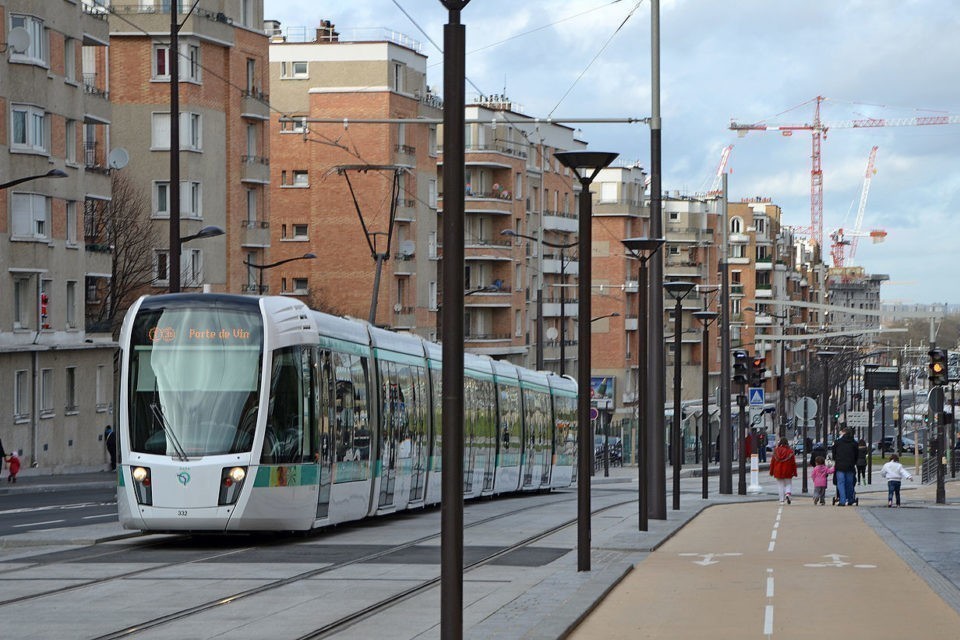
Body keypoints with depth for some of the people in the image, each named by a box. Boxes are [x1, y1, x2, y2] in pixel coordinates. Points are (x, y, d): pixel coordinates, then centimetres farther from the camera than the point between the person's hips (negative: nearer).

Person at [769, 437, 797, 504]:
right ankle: (787, 494, -16)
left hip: (778, 471, 1)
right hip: (788, 472, -1)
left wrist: (771, 471, 11)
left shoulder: (776, 450, -3)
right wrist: (794, 472, 4)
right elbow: (793, 462, -3)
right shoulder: (790, 451, -6)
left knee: (780, 485, 9)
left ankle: (782, 500, 7)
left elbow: (773, 461, 2)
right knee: (788, 484, 12)